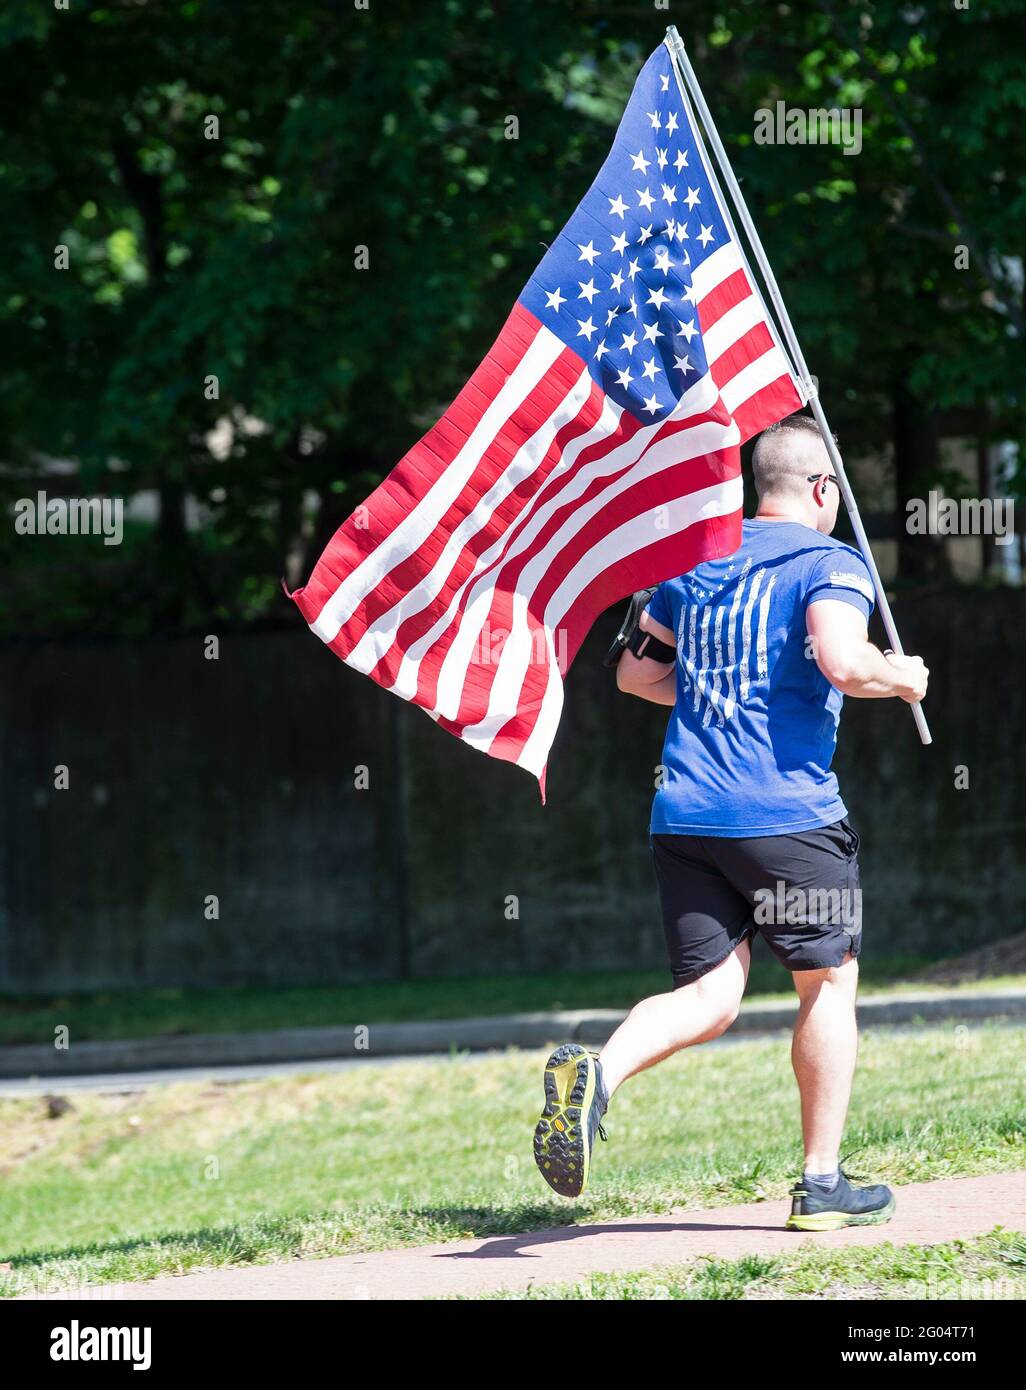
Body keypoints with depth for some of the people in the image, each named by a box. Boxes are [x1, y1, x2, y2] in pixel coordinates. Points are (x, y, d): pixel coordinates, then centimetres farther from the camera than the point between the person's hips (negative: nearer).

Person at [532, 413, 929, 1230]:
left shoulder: (695, 562, 16)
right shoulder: (830, 563, -4)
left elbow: (635, 674, 21)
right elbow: (843, 662, -21)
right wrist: (899, 678, -1)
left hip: (683, 816, 5)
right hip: (788, 816, -5)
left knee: (709, 996, 5)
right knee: (829, 980, 11)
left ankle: (595, 1074, -24)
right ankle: (822, 1184, 11)